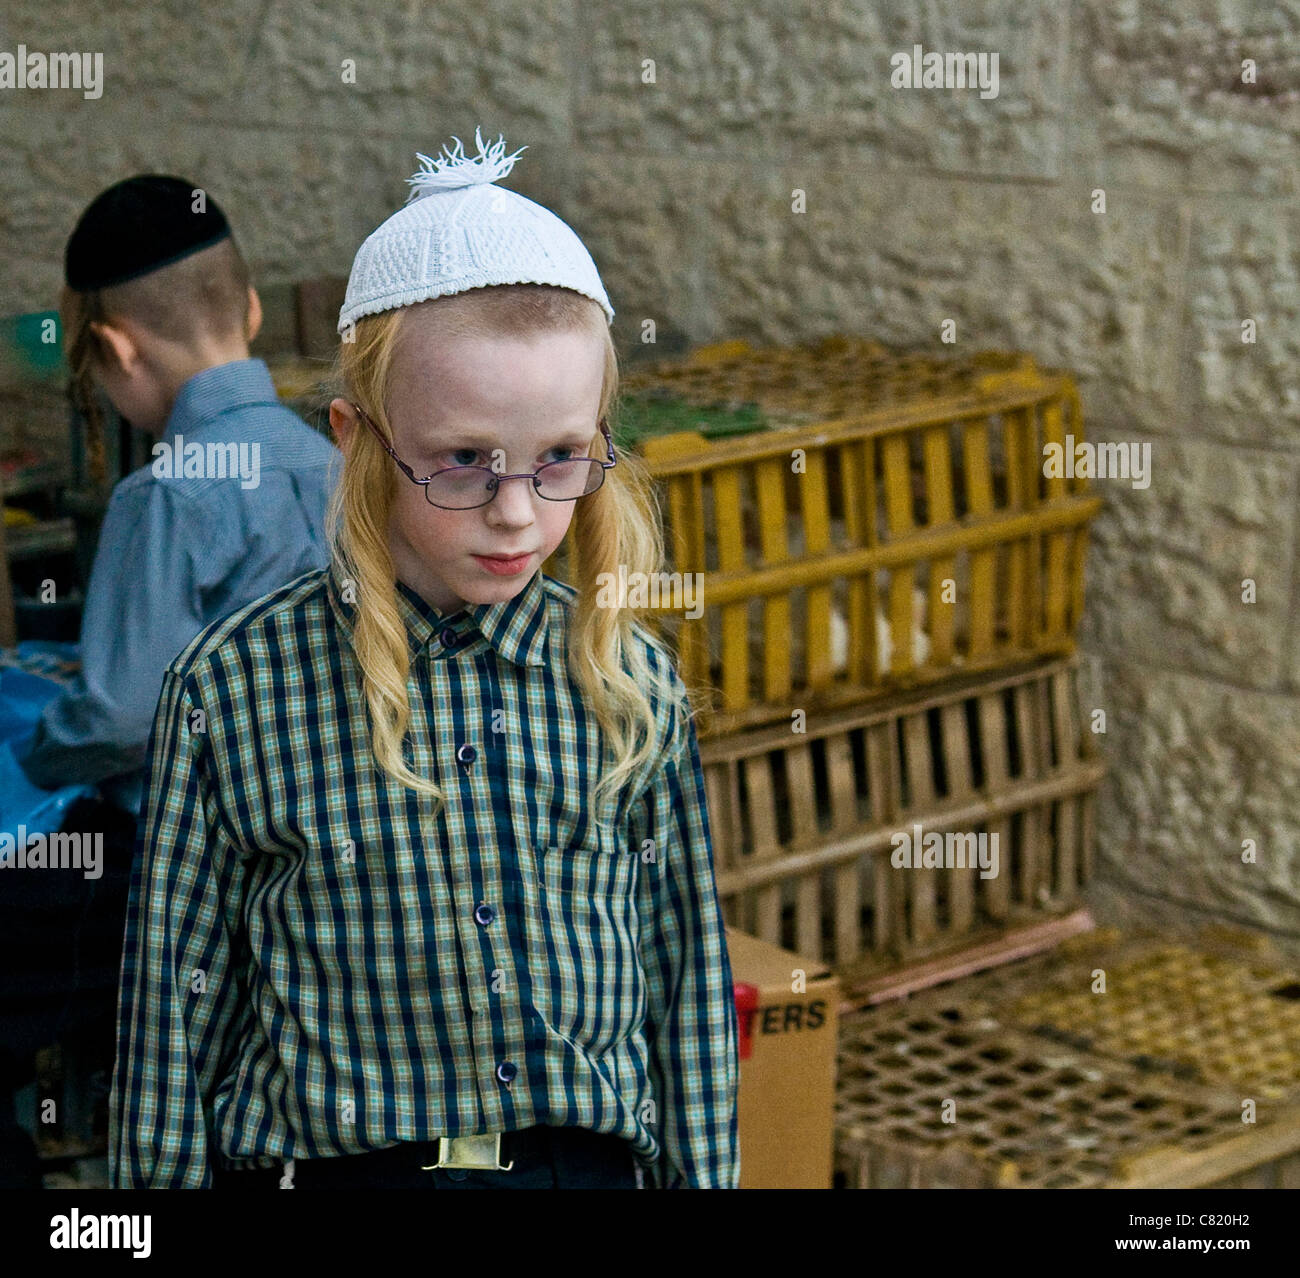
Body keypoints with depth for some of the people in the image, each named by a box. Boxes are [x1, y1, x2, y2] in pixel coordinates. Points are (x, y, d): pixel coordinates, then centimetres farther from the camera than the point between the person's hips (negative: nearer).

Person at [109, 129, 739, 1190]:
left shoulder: (635, 686, 2)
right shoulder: (233, 688, -5)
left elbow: (687, 979, 8)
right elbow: (177, 994, 1)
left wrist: (702, 1177, 9)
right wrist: (164, 1180, 2)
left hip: (595, 1161, 2)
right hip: (331, 1166, -1)